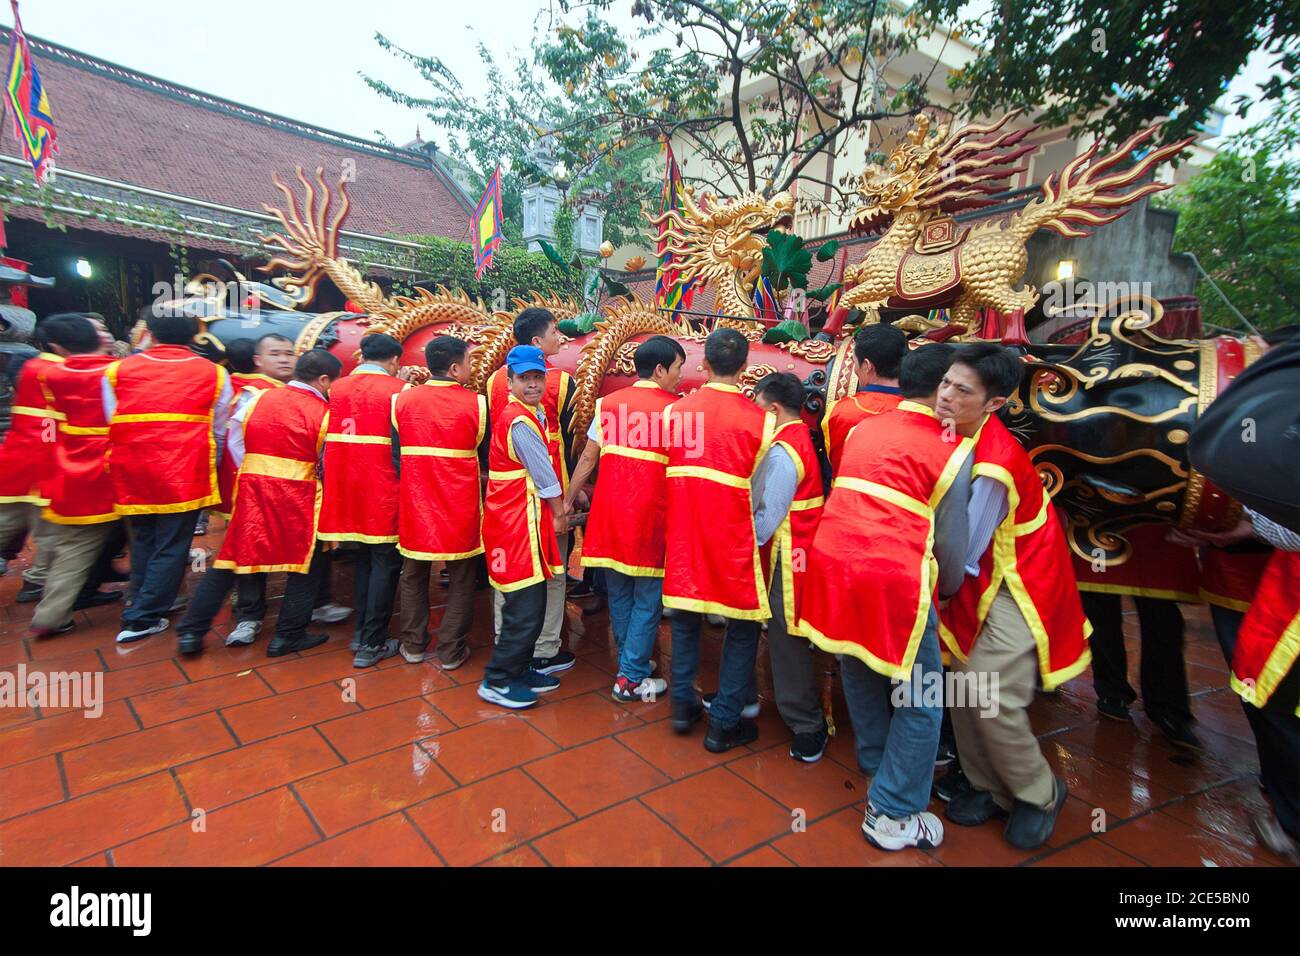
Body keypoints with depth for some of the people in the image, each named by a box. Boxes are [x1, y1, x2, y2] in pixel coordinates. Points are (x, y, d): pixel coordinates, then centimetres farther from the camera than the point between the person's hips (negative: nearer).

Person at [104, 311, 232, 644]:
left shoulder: (118, 371, 5)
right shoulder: (214, 374, 2)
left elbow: (111, 427, 4)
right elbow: (219, 433, 4)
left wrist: (128, 465, 18)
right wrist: (208, 471, 18)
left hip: (132, 475, 3)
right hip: (185, 476, -3)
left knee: (142, 543, 20)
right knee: (171, 547, 7)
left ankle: (140, 608, 31)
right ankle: (142, 619, 9)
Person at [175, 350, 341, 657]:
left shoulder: (257, 399, 5)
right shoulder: (324, 413, -8)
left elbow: (235, 443, 6)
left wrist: (255, 474, 13)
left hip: (251, 491, 5)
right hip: (298, 499, -4)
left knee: (231, 558, 15)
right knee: (307, 563, 12)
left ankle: (191, 631, 20)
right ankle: (288, 635, 16)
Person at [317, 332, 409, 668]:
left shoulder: (337, 389, 6)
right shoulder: (397, 390, -9)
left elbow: (327, 440, 8)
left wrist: (330, 480, 15)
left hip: (346, 488, 6)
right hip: (383, 490, -6)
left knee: (363, 558, 19)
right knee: (385, 562, 4)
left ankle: (360, 631, 27)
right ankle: (372, 644, 7)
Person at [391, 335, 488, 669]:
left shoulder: (402, 400, -2)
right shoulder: (476, 403, -9)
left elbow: (395, 454, 2)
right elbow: (486, 455, -1)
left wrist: (407, 485, 16)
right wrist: (480, 492, 15)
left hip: (415, 503, 3)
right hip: (460, 505, -3)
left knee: (413, 575, 19)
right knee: (460, 579, 11)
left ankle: (413, 645, 28)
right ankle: (450, 651, 17)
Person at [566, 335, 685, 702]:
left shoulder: (609, 403, 6)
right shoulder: (674, 408, -7)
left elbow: (588, 458, 6)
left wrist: (567, 501, 13)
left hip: (609, 513, 5)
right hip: (649, 516, -5)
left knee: (618, 594, 17)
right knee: (647, 599, 7)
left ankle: (630, 662, 32)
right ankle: (632, 677, 12)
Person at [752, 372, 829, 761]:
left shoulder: (781, 451, -19)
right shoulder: (805, 439, 10)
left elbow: (769, 515, -19)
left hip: (787, 555, -9)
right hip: (806, 548, 9)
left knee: (787, 640, 1)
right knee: (787, 637, 20)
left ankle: (807, 727, 13)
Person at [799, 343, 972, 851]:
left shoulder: (862, 429, 13)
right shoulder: (953, 450, -2)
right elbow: (951, 541, 0)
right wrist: (948, 590, 18)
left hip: (832, 561, 7)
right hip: (893, 578, -6)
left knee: (861, 673, 25)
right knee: (920, 701, 12)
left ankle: (876, 763, 47)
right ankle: (893, 814, 21)